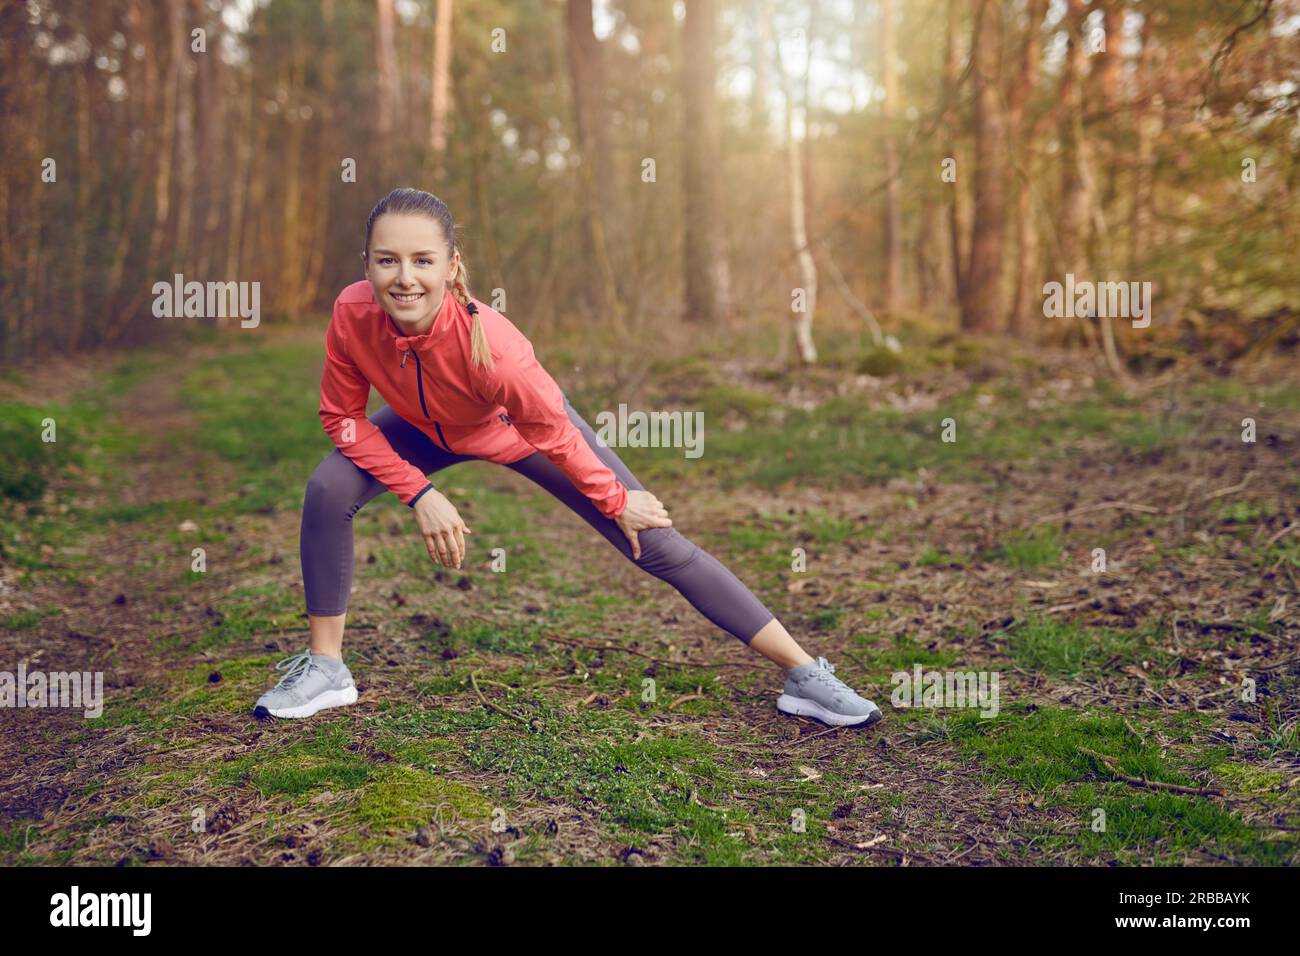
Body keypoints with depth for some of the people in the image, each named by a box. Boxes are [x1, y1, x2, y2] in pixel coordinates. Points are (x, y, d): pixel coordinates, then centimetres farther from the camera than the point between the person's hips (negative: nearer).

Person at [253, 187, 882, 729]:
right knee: (328, 491, -19)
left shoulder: (489, 343, -43)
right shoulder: (353, 315, -32)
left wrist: (615, 500, -14)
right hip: (426, 428, 4)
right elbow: (343, 416, -16)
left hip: (520, 431, -3)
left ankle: (804, 674, 0)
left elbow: (552, 432, -27)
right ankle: (324, 670, 2)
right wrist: (418, 494, -21)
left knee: (655, 542, -7)